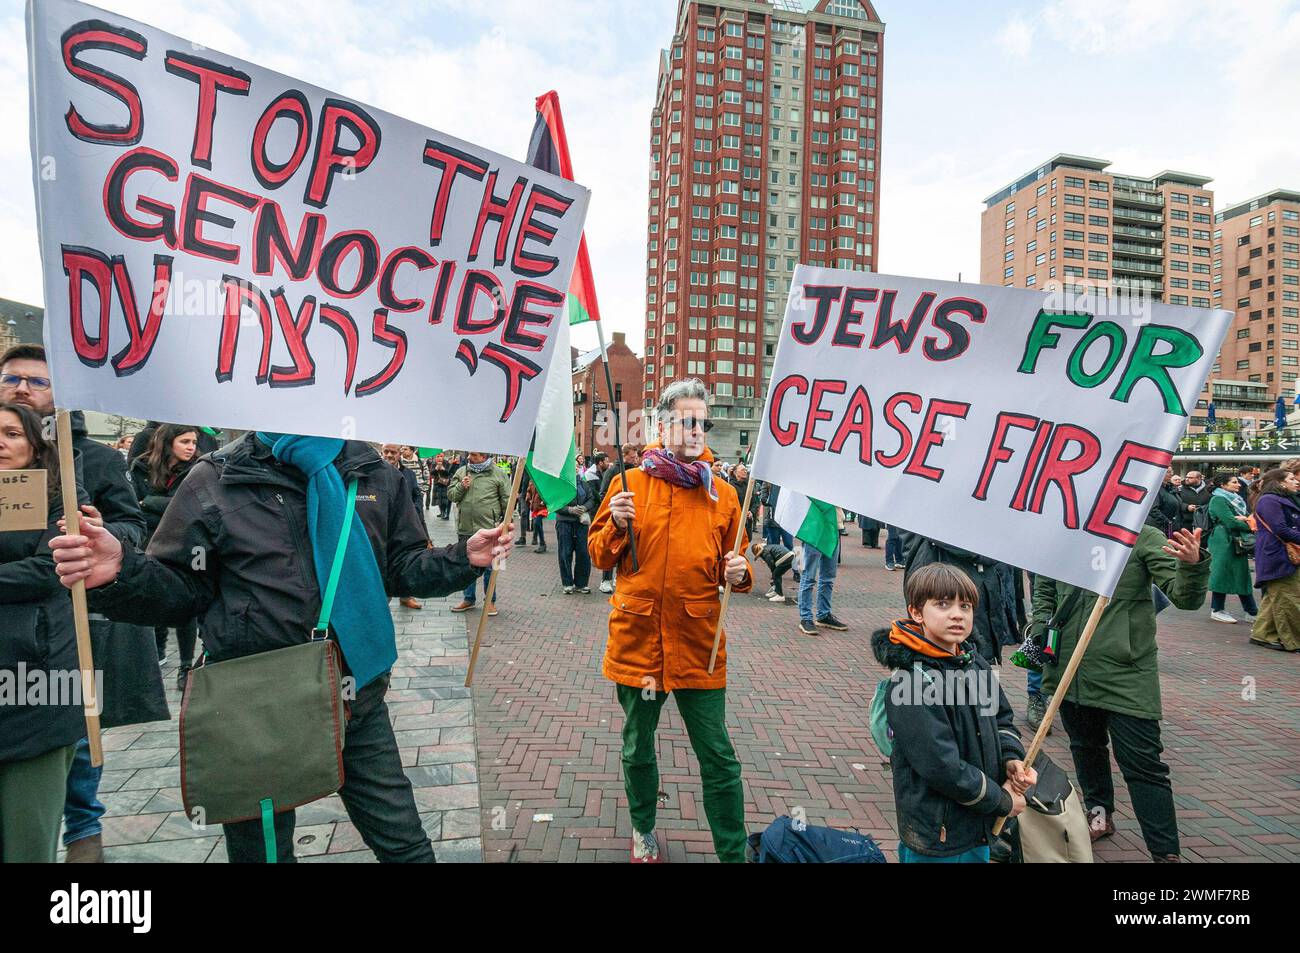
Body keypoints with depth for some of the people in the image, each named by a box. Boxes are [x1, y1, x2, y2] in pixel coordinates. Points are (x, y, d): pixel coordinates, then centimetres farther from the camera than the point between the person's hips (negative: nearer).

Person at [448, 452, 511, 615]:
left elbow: (507, 501, -1)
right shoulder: (461, 472, 8)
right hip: (465, 528, 4)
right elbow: (451, 495, 9)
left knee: (489, 567, 5)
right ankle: (468, 599, 29)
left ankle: (490, 601, 18)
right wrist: (461, 487, -9)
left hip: (488, 529, -4)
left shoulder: (498, 475, -2)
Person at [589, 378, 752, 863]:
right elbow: (600, 556, 4)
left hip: (699, 645, 0)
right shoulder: (631, 483, 0)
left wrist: (738, 573, -11)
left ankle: (733, 854, 24)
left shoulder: (723, 495, 3)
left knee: (718, 758, 5)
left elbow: (734, 565, 11)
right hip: (637, 639, 1)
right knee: (637, 749, 18)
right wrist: (617, 525, -15)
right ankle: (643, 831, 43)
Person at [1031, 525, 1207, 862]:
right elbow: (1043, 588, 16)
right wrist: (1042, 626, 1)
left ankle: (1165, 852, 14)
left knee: (1143, 766, 0)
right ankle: (1099, 815, 45)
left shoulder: (1144, 537, -8)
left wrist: (1192, 564, -34)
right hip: (1069, 672, 5)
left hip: (1126, 676, -4)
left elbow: (1186, 597, -14)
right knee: (1086, 748, 22)